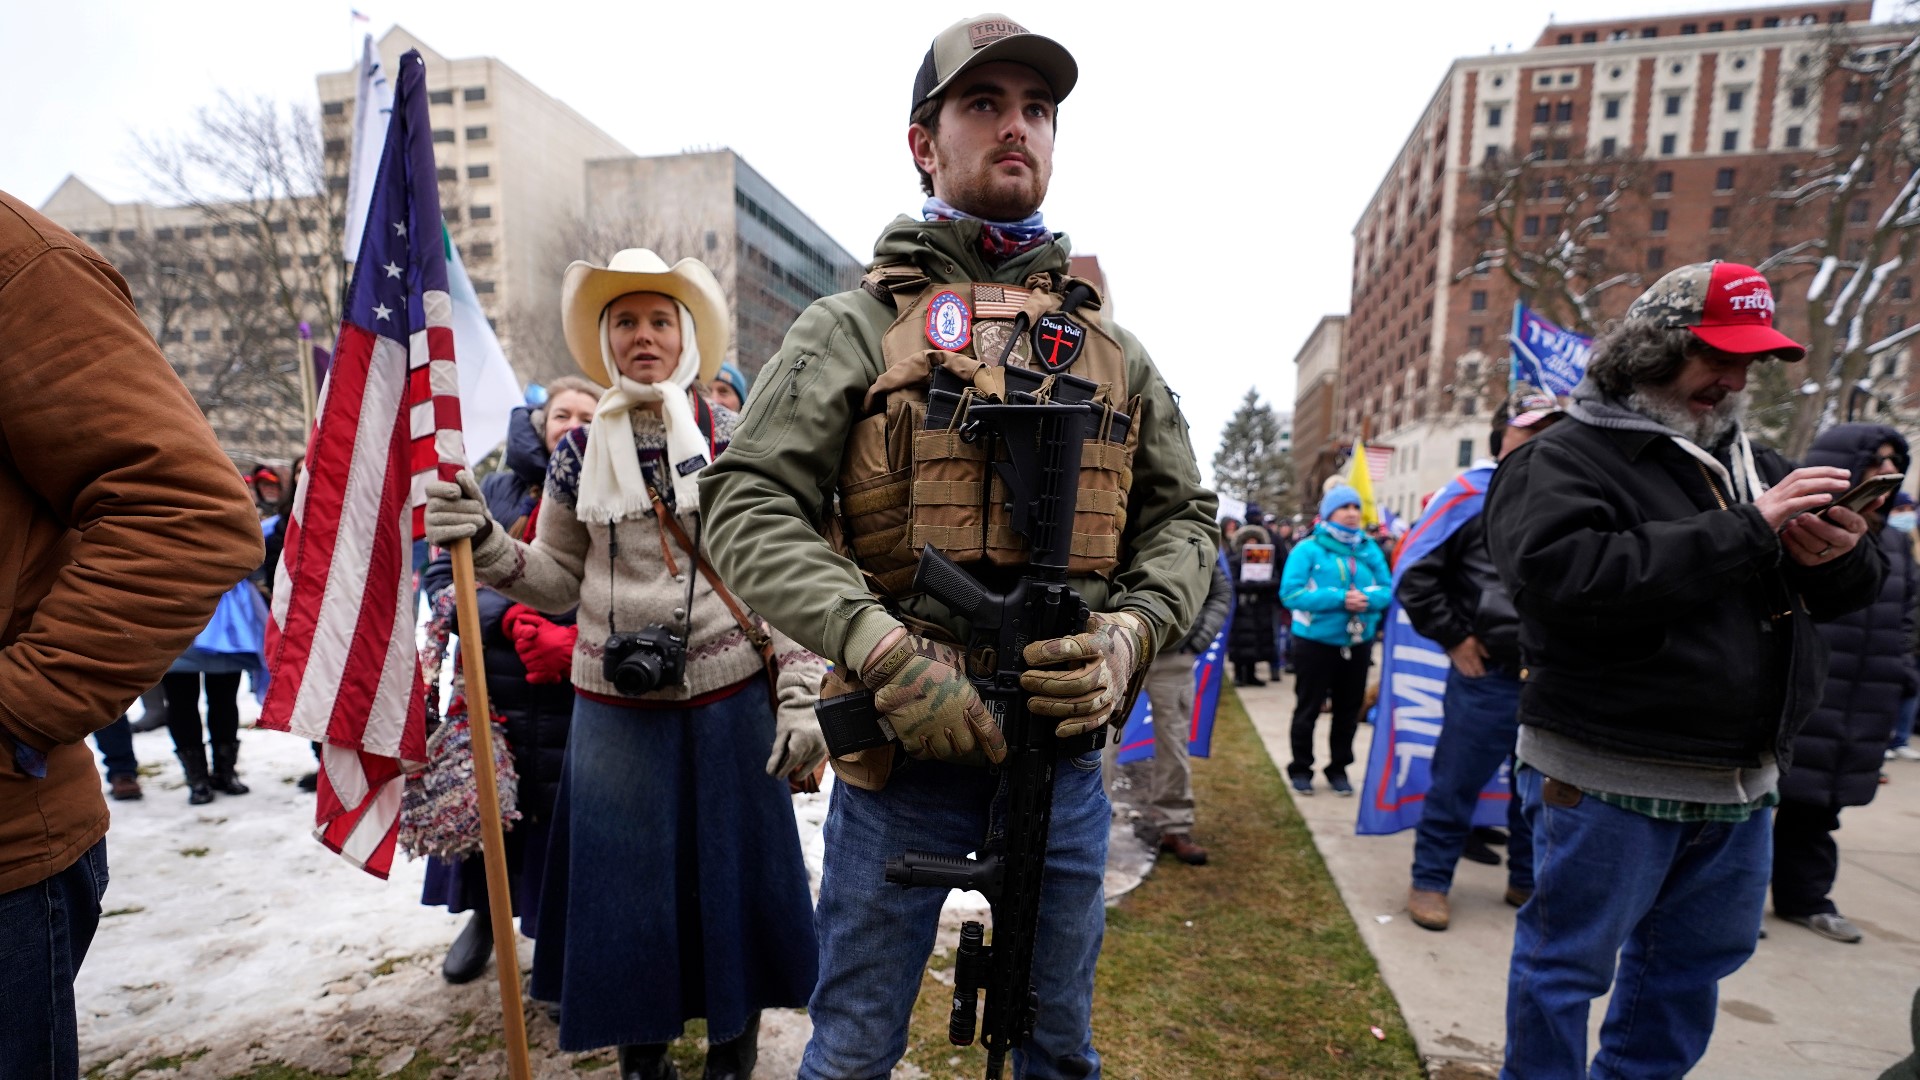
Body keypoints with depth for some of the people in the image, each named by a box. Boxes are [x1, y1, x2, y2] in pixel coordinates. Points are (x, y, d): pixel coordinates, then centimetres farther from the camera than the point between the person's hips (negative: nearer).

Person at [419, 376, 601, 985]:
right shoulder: (498, 491, 5)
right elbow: (443, 575, 1)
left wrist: (576, 642, -18)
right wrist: (508, 620, -13)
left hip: (578, 693, -2)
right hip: (498, 687, 3)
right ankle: (486, 912, 42)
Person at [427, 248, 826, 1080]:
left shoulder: (735, 441, -3)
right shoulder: (577, 453, 4)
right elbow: (558, 581, 8)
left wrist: (798, 698, -10)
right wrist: (484, 543, -11)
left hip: (728, 701, -2)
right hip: (614, 708, 2)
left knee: (732, 876, 10)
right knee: (623, 885, 13)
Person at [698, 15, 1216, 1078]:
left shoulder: (1110, 345, 9)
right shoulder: (856, 324, -2)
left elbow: (1182, 514, 11)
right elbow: (750, 509, -10)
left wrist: (1130, 632, -9)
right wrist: (886, 654, -22)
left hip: (1066, 752, 4)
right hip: (903, 753, -3)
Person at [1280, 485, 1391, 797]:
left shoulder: (1370, 549, 5)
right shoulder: (1308, 549, -8)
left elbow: (1388, 590, 3)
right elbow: (1291, 593, -17)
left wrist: (1368, 598, -20)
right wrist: (1339, 598, -24)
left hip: (1358, 643, 4)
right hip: (1315, 641, -4)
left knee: (1348, 710, 13)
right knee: (1308, 709, 8)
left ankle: (1339, 768, 29)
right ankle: (1301, 768, 22)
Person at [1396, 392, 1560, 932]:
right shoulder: (1476, 500, -4)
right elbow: (1415, 578, -4)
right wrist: (1454, 638, -6)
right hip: (1489, 676, -4)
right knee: (1455, 785, 4)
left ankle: (1528, 881, 35)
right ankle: (1430, 881, 18)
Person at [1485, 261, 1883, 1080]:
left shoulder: (1747, 460, 14)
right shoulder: (1564, 460, -11)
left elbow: (1851, 588, 16)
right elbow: (1561, 577, -29)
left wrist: (1843, 559, -8)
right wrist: (1744, 531, -24)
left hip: (1742, 781, 8)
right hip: (1609, 781, -7)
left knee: (1693, 963, 21)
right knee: (1567, 965, 6)